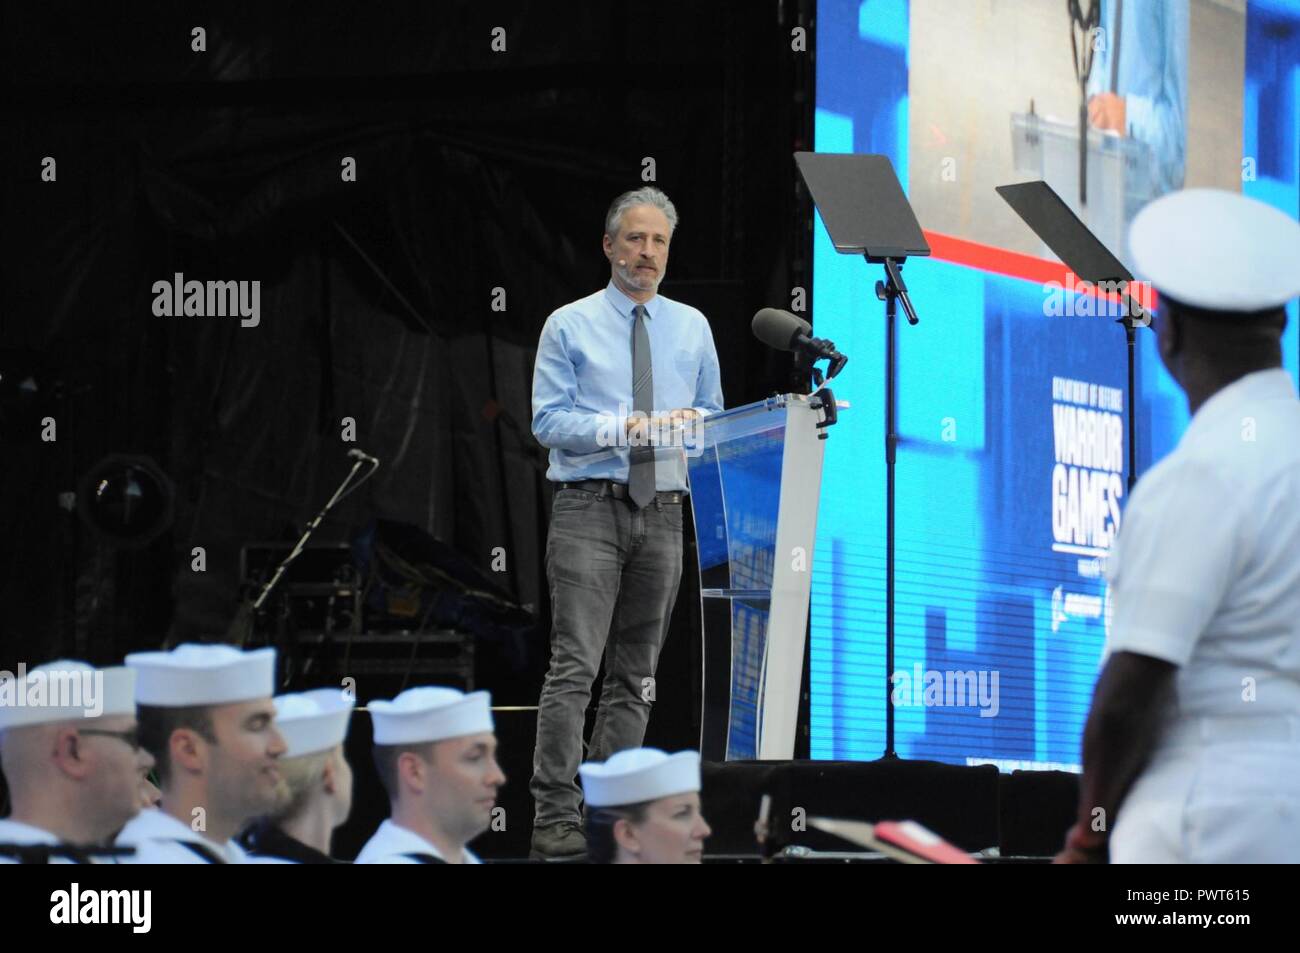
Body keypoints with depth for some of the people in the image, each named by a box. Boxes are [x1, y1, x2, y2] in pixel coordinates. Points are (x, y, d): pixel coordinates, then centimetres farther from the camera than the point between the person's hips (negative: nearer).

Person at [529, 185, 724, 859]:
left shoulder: (692, 328, 14)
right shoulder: (570, 326, 2)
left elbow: (713, 415, 16)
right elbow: (548, 419, -4)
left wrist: (692, 422, -8)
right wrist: (618, 428, -20)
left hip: (662, 510, 5)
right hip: (590, 507, -5)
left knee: (635, 674, 7)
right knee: (574, 665, -13)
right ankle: (555, 816, -15)